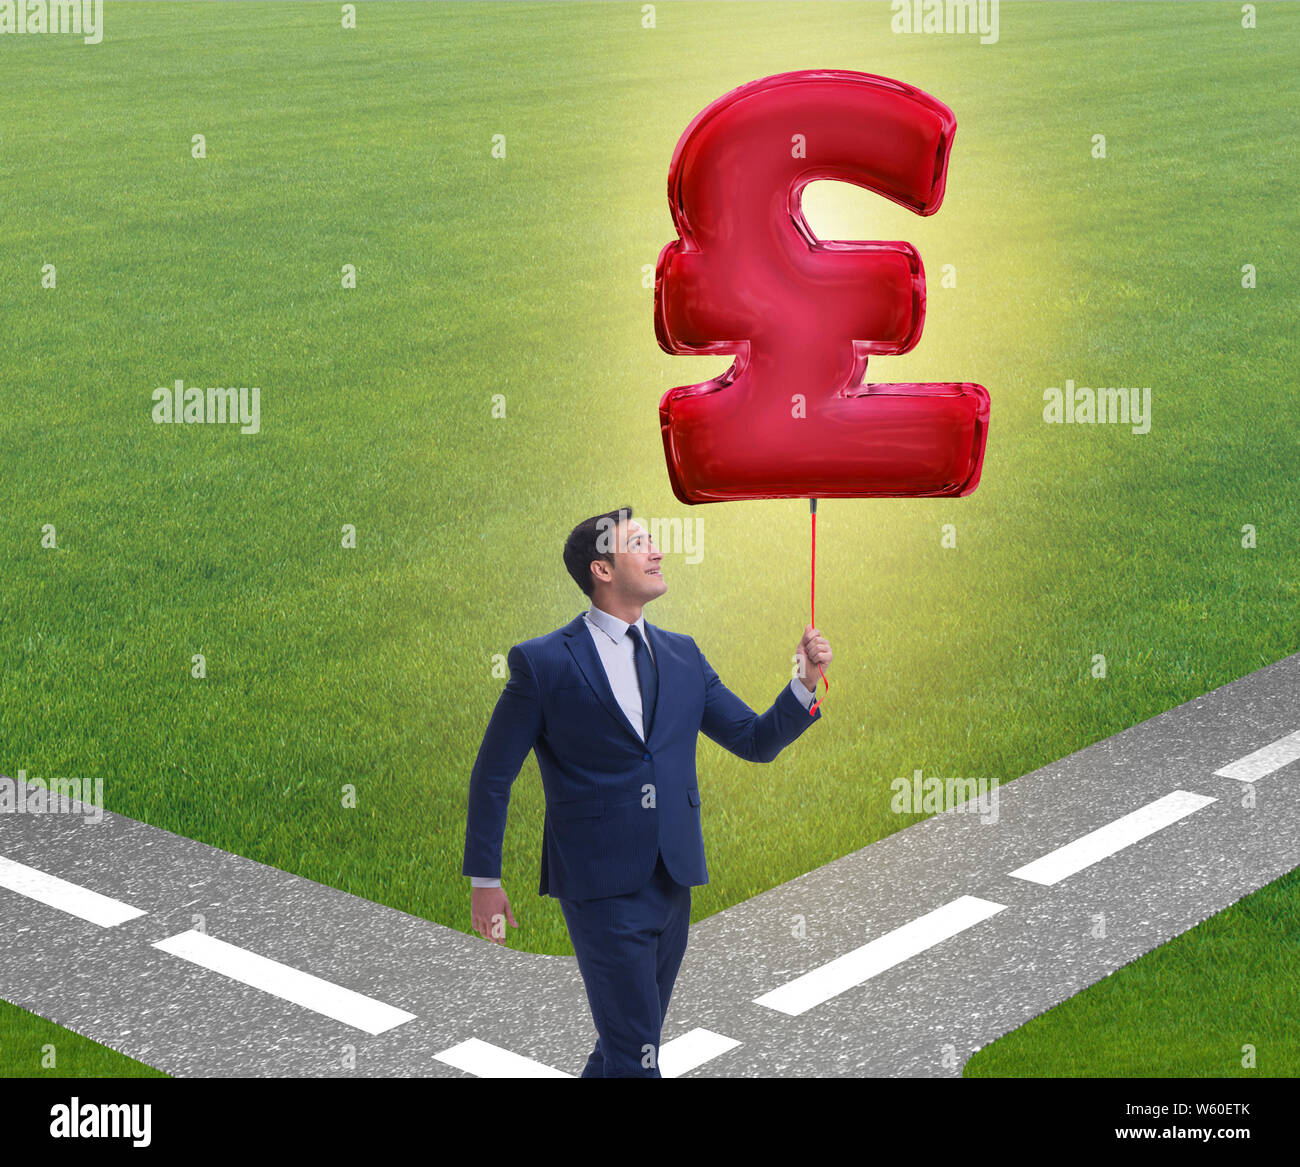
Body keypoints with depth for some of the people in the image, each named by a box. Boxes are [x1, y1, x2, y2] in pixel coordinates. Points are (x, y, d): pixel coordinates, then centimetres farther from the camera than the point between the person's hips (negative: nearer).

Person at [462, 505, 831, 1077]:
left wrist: (805, 683, -6)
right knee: (636, 1052, -8)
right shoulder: (543, 662, -6)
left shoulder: (683, 655, 10)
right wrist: (483, 881, 0)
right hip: (602, 886, -6)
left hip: (674, 880, 6)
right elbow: (492, 775, -1)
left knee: (630, 1038, 16)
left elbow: (756, 741, 11)